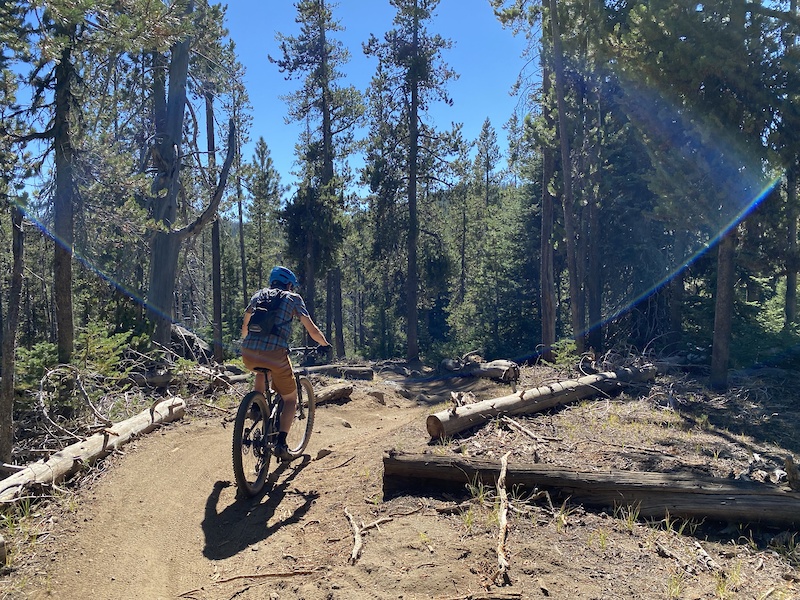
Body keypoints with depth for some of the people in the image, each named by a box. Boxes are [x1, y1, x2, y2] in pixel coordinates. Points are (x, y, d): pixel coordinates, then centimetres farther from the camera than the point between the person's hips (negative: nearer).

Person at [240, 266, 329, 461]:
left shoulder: (259, 295, 23)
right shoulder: (293, 298, 13)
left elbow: (244, 327, 31)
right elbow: (312, 330, 8)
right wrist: (326, 345, 26)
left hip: (248, 355, 4)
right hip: (275, 354, -4)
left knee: (261, 372, 41)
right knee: (290, 399, 17)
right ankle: (281, 443, 2)